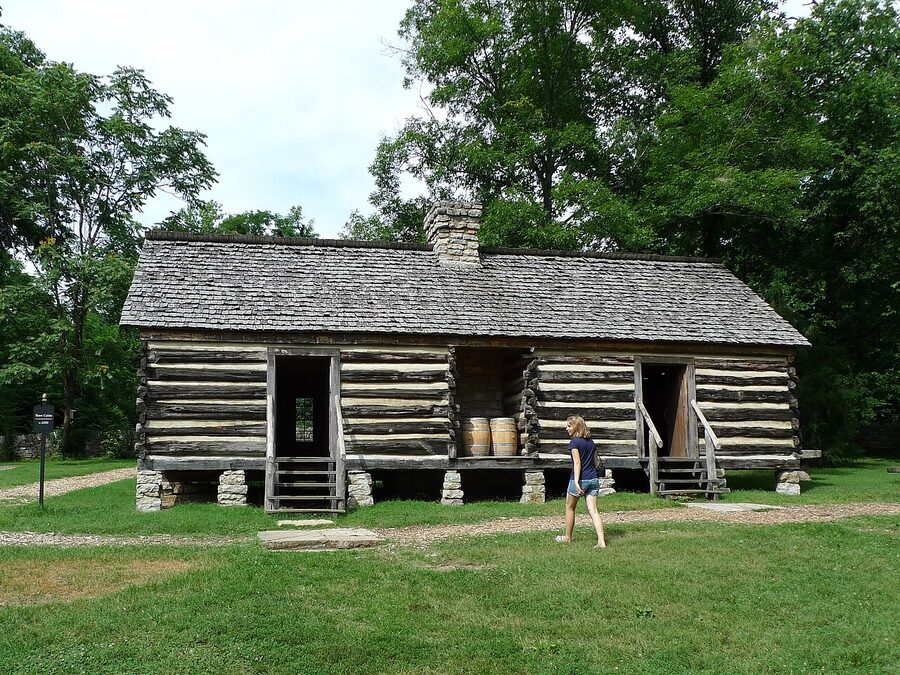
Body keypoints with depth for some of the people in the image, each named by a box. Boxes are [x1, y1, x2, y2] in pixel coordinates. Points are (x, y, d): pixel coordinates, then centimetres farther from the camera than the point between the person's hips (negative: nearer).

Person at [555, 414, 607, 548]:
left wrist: (576, 482, -20)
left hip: (580, 479, -6)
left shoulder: (574, 442, -10)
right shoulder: (591, 442, 11)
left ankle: (567, 537, 28)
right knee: (593, 510, 1)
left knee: (570, 508, 14)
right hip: (593, 479, 6)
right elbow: (595, 462, 15)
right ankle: (601, 541, -11)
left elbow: (577, 463, -16)